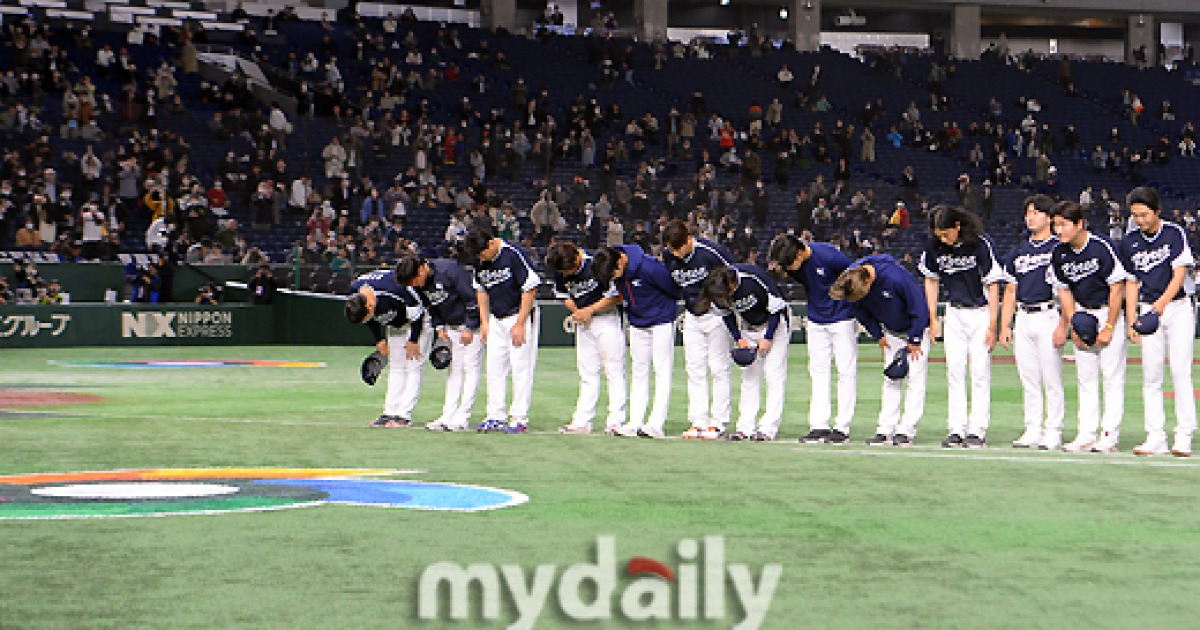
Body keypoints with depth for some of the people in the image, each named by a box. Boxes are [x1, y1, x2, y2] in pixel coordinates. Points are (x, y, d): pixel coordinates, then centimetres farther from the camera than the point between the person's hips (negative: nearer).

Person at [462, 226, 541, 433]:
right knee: (494, 367, 5)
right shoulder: (480, 260, 1)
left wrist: (520, 324, -17)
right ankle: (495, 417, 9)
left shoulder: (514, 255, -19)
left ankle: (519, 418, -5)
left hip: (520, 316, -7)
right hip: (495, 319, 7)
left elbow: (530, 288, -16)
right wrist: (484, 321, 8)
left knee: (521, 367, -7)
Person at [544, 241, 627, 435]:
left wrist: (589, 310, -17)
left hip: (607, 319, -6)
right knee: (587, 372, 9)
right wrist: (576, 311, -7)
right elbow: (563, 295, 11)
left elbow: (616, 297, -17)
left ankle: (616, 420, -5)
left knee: (614, 369, -6)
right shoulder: (560, 271, -4)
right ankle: (582, 421, 11)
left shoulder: (597, 264, -23)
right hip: (583, 323, 6)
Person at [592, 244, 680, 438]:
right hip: (637, 323, 6)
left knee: (662, 370, -8)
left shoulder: (648, 268, -30)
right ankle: (635, 423, 6)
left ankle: (656, 424, -13)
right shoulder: (614, 271, -12)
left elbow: (676, 291, -16)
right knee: (638, 371, 5)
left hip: (661, 320, -6)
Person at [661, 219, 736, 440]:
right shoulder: (668, 255, -6)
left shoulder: (711, 252, -21)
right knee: (695, 369, 4)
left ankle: (718, 423, 0)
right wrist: (689, 301, 10)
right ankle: (698, 422, 7)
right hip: (691, 317, 5)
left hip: (717, 314, -5)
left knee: (719, 368, -3)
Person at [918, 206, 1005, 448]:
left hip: (981, 313, -4)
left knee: (980, 372, -6)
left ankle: (978, 431, -3)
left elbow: (993, 285, -13)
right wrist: (933, 319, 6)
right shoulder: (935, 247, -6)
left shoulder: (980, 244, -18)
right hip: (954, 314, 4)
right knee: (954, 372, 2)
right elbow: (931, 280, 10)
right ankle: (956, 430, 5)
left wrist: (992, 326, -15)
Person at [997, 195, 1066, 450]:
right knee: (1028, 379, 7)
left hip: (1048, 316, -6)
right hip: (1023, 319, 6)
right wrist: (1004, 326, 11)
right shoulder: (1019, 251, 18)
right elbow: (1010, 291, 20)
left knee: (1052, 379, -5)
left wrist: (1063, 325, -15)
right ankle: (1032, 431, 11)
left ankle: (1053, 432, -1)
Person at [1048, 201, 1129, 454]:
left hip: (1109, 312, -5)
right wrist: (1074, 326, -2)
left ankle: (1110, 435, -3)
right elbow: (1064, 291, 7)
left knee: (1112, 376, -6)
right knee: (1086, 378, 5)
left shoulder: (1102, 247, -19)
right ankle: (1086, 435, 8)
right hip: (1081, 314, 5)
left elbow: (1117, 287, -15)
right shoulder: (1059, 254, -3)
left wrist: (1108, 327, -15)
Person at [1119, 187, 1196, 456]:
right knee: (1151, 376, -1)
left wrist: (1161, 303, -24)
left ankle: (1184, 436, -6)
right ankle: (1155, 438, 1)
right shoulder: (1129, 242, 7)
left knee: (1180, 371, -9)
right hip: (1148, 311, 3)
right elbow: (1132, 283, 12)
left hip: (1178, 308, -3)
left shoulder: (1174, 233, -4)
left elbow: (1179, 274, -10)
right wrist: (1131, 320, 3)